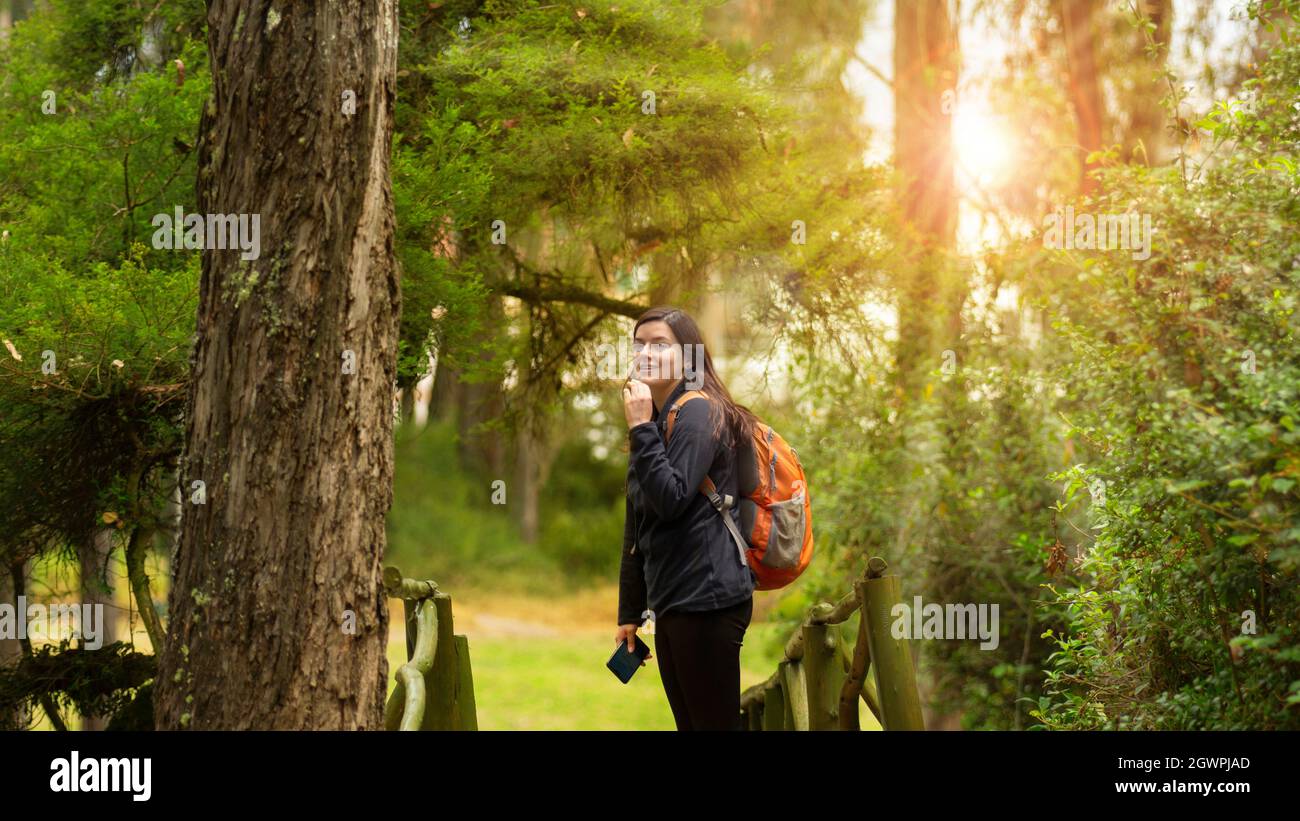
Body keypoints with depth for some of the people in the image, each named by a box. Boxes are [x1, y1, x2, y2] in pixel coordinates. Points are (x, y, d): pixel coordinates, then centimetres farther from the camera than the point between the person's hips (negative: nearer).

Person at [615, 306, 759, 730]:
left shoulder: (699, 412, -7)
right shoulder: (658, 422, 19)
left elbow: (671, 500, -20)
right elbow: (636, 529, 19)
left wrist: (641, 428, -14)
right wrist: (629, 612, 19)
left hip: (706, 598, -9)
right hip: (672, 602, 9)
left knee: (716, 723, -8)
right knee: (689, 724, 10)